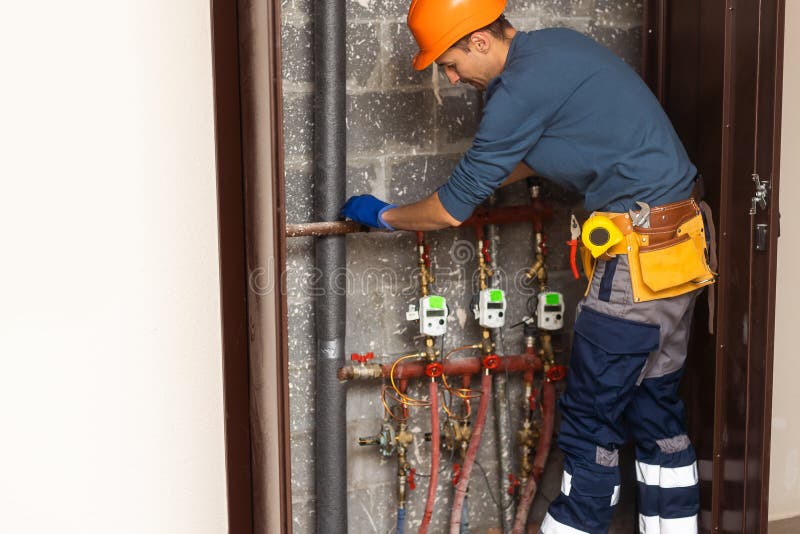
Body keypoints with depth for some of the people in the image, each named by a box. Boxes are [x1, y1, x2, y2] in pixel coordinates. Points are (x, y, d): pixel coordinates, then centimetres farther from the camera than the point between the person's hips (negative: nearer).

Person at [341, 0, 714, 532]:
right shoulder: (554, 45, 11)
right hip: (679, 244, 10)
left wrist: (385, 215, 6)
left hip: (642, 256, -10)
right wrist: (469, 188, 25)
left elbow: (454, 209, -10)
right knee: (655, 408, 16)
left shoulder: (524, 86, -18)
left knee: (591, 418, 0)